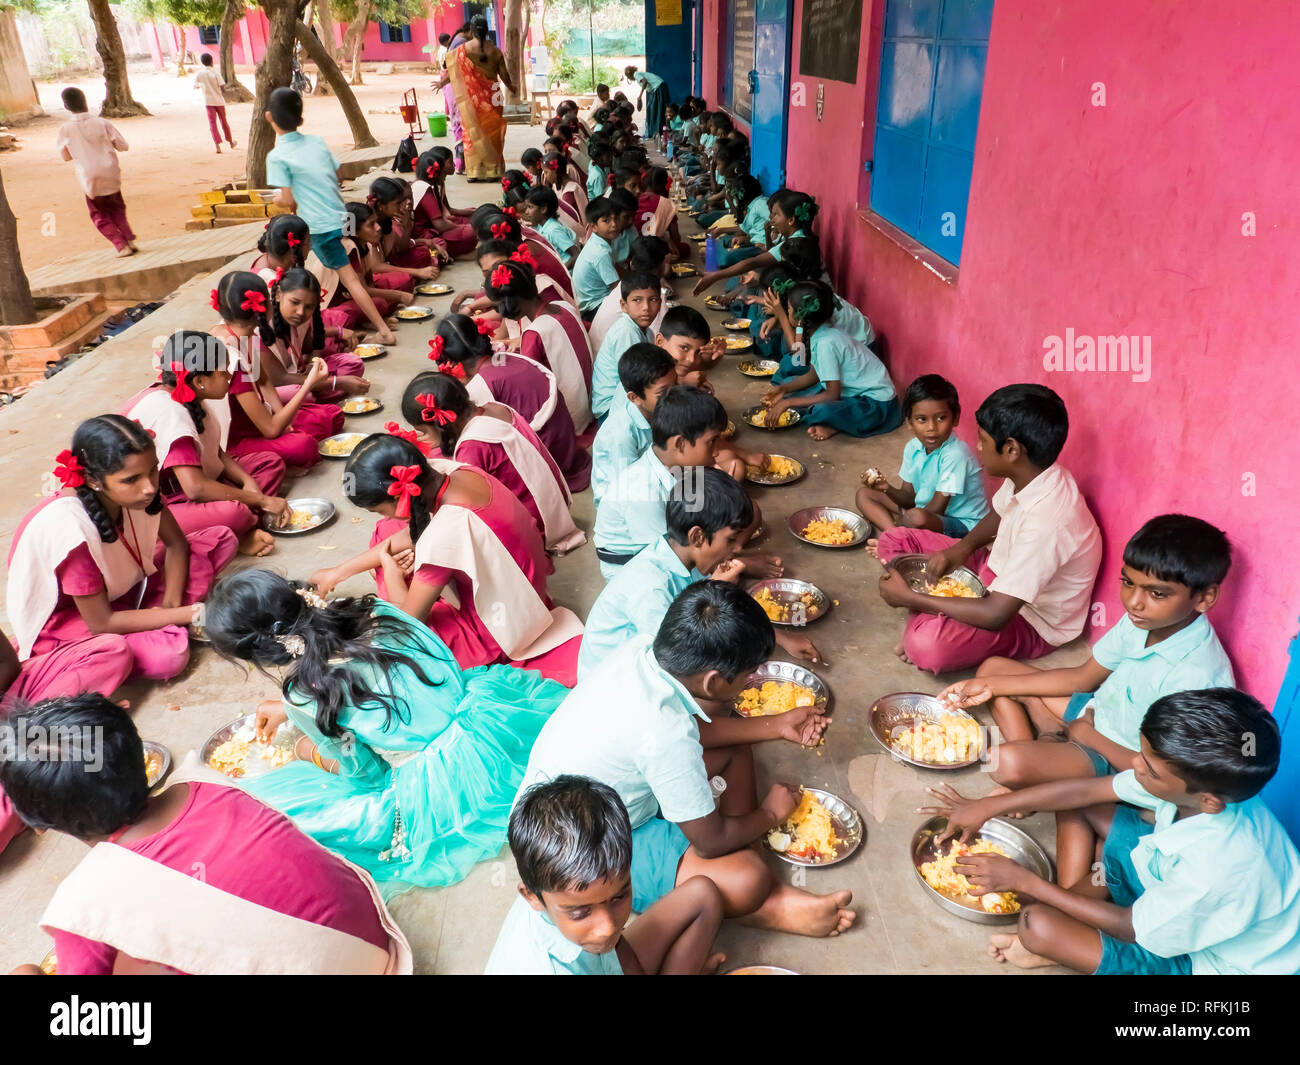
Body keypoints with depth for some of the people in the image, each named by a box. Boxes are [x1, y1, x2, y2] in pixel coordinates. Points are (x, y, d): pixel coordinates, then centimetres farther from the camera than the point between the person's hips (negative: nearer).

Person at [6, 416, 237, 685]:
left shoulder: (135, 487, -18)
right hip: (66, 620, -7)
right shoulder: (69, 525, -35)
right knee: (167, 656, -36)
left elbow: (177, 544, -2)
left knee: (222, 538, -5)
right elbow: (102, 624, -28)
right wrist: (189, 613, -28)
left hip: (119, 589, 7)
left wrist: (172, 604, -18)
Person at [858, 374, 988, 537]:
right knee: (864, 494, 4)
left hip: (963, 525, -8)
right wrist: (887, 488, -18)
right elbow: (909, 498, 2)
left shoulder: (955, 454, -24)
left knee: (918, 517, -41)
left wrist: (904, 519, -9)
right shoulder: (913, 448, -2)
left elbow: (937, 508, -21)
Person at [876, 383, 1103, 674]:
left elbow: (995, 615, -35)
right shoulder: (1029, 473, -11)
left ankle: (922, 623, -3)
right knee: (894, 540, 5)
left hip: (1029, 621, -9)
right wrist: (961, 548, -8)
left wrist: (908, 597, -26)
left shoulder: (1046, 522, -37)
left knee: (928, 645, -36)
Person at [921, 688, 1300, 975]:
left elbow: (1130, 928, -22)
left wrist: (1023, 881, -17)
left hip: (1205, 959, -7)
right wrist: (987, 807, -4)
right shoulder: (1204, 781, -22)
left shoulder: (1217, 868, -42)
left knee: (1037, 926, -27)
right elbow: (1084, 791, -9)